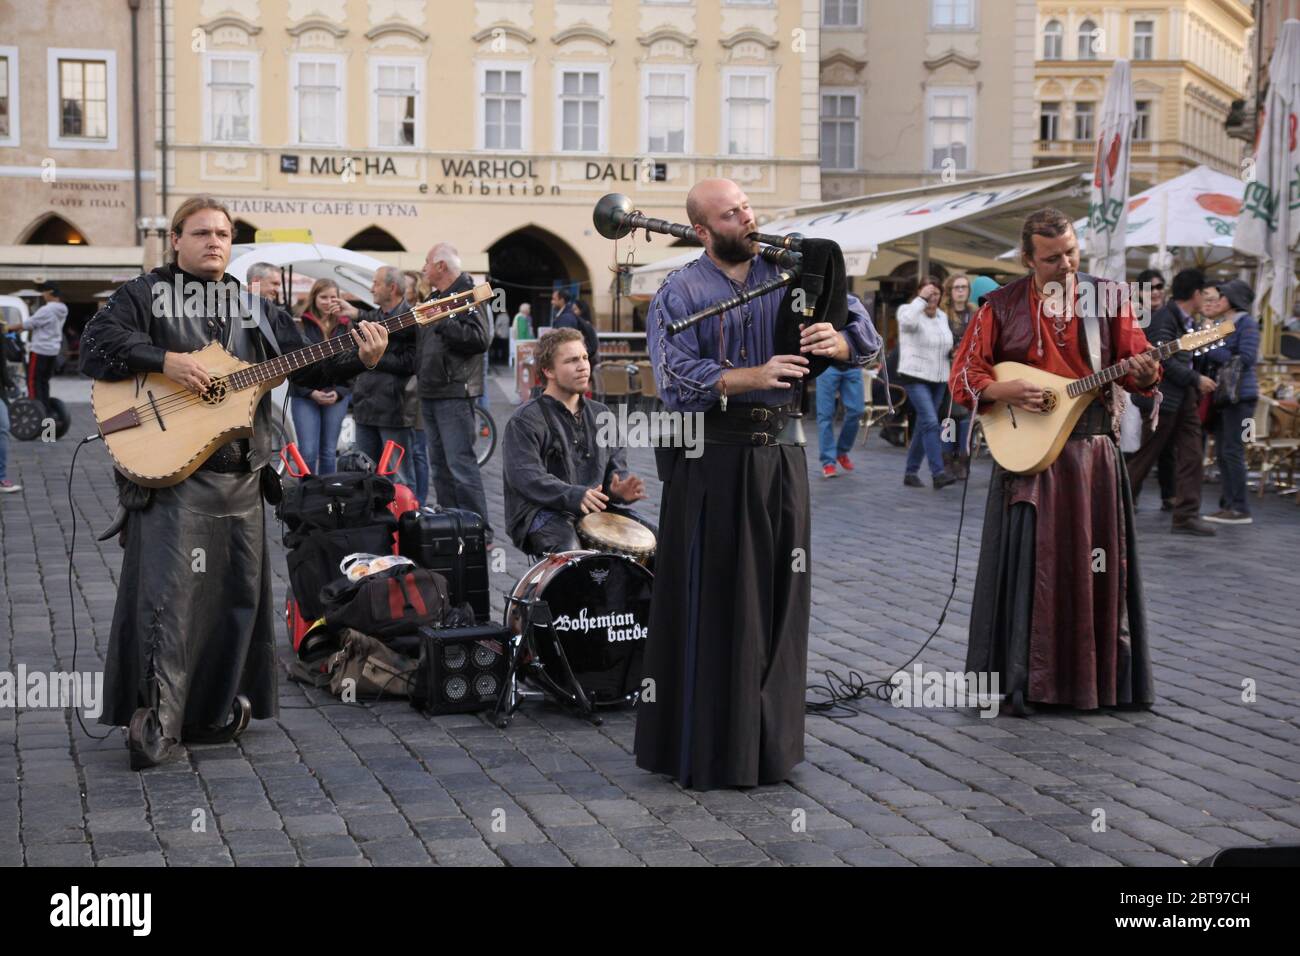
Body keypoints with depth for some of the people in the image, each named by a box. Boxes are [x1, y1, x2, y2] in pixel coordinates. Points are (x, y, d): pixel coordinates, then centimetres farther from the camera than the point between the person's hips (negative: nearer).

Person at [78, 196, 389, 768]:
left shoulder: (257, 311, 18)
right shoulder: (144, 296, 3)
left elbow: (307, 366, 14)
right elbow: (97, 346, -10)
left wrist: (358, 359, -4)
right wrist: (165, 360, -22)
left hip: (241, 477, 6)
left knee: (239, 595, 9)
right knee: (167, 591, -14)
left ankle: (211, 713, 22)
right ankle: (157, 718, -9)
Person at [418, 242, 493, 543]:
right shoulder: (436, 298, 20)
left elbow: (479, 338, -24)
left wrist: (442, 321, -24)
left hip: (454, 393, -10)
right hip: (430, 393, 10)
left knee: (460, 463, -13)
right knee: (440, 464, 12)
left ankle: (480, 532, -11)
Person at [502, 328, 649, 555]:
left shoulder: (600, 415, 18)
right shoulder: (525, 420, -5)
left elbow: (616, 465, 16)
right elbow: (523, 475, -18)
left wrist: (621, 487, -11)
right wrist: (574, 496, -34)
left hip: (596, 508, 6)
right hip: (541, 512, -6)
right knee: (569, 550, -37)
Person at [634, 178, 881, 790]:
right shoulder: (679, 293, 0)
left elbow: (865, 335, 4)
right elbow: (676, 378, -14)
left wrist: (837, 342, -19)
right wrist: (754, 377, -26)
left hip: (778, 456, 4)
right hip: (710, 458, -4)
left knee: (778, 597, 8)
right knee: (710, 602, -1)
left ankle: (769, 743, 20)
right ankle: (704, 746, 7)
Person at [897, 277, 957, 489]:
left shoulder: (943, 316, 15)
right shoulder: (908, 310, -5)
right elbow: (908, 321, -30)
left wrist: (953, 351, 6)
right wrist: (921, 299, -21)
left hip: (938, 378, 7)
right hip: (915, 376, -7)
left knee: (924, 425, 10)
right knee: (931, 422, -18)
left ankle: (910, 472, 19)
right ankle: (938, 473, -23)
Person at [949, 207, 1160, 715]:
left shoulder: (1106, 297, 7)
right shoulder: (1001, 306, 2)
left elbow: (1134, 362, 4)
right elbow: (963, 374, 2)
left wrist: (1143, 372, -19)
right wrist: (1004, 390, -15)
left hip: (1094, 449, 2)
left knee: (1100, 565, 6)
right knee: (1029, 567, -2)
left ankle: (1100, 679, 17)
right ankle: (1019, 683, 6)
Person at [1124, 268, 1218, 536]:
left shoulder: (1185, 321, 13)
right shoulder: (1164, 319, -15)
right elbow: (1164, 360, -21)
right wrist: (1197, 380, -18)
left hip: (1184, 398, 9)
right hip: (1164, 398, -9)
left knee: (1192, 455, 2)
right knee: (1144, 457, 1)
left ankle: (1187, 515, 3)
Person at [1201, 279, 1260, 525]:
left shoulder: (1246, 323, -6)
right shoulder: (1220, 325, 17)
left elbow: (1246, 359, -15)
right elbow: (1207, 354, 14)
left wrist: (1210, 351, -12)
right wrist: (1205, 317, 8)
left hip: (1239, 395, -8)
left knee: (1232, 451, -10)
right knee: (1222, 451, 7)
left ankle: (1241, 509, -7)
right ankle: (1228, 505, 11)